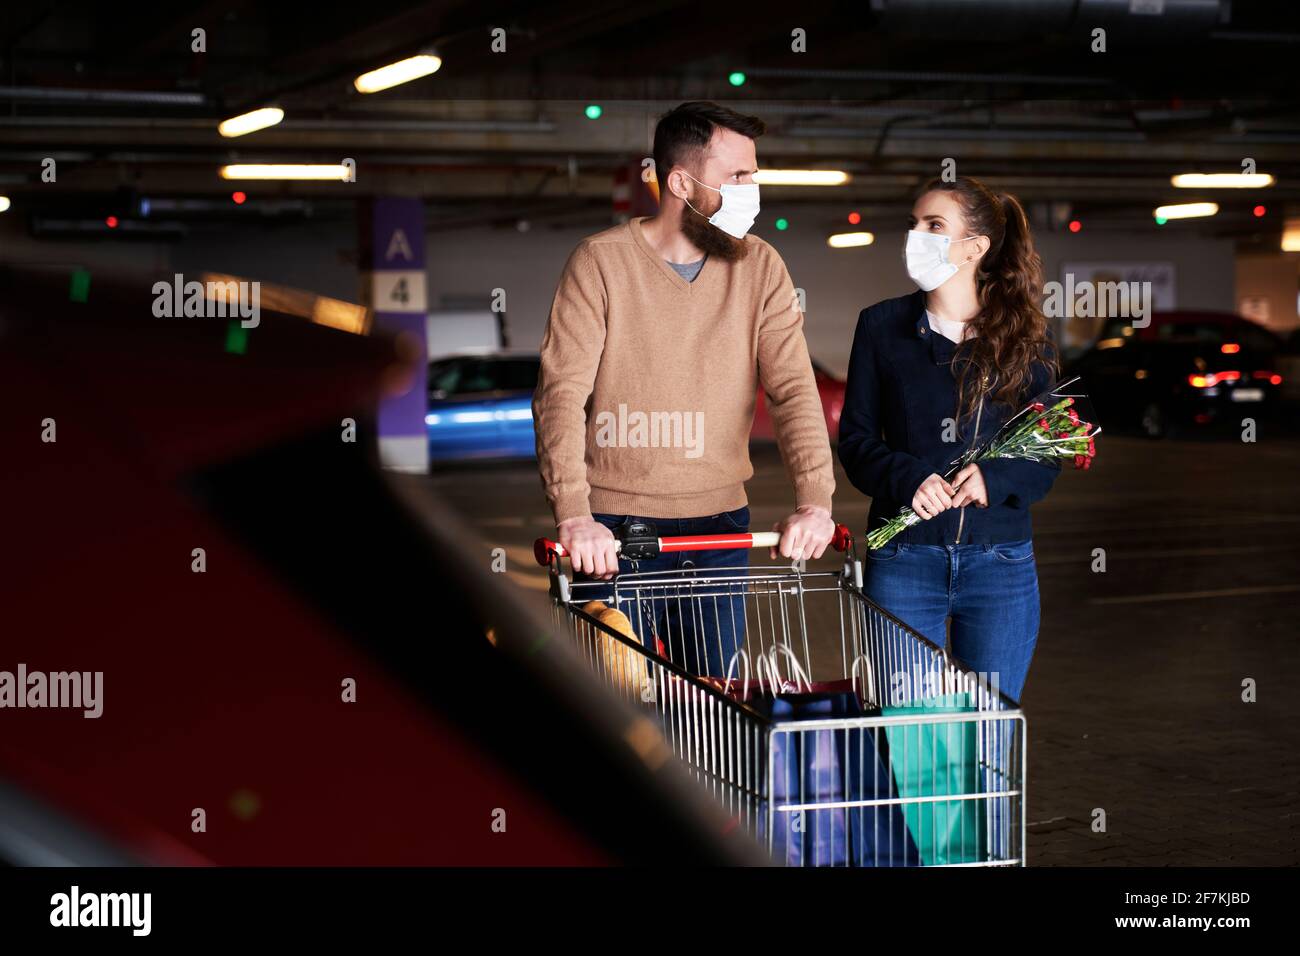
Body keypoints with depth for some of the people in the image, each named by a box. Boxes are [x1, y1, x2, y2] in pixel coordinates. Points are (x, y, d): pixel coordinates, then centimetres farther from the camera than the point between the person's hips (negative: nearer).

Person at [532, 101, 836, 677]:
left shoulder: (760, 268, 3)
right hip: (616, 526, -3)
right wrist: (572, 514, -27)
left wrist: (814, 500, -20)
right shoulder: (600, 262, -7)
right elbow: (561, 393, -14)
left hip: (719, 522, 3)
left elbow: (792, 387, -4)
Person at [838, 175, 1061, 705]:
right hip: (903, 558, 0)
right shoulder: (882, 325, 4)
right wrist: (908, 479, -17)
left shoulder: (1023, 337, 4)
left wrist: (995, 478, -17)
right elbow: (856, 439, 2)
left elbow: (1049, 456, 4)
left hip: (1001, 564, 0)